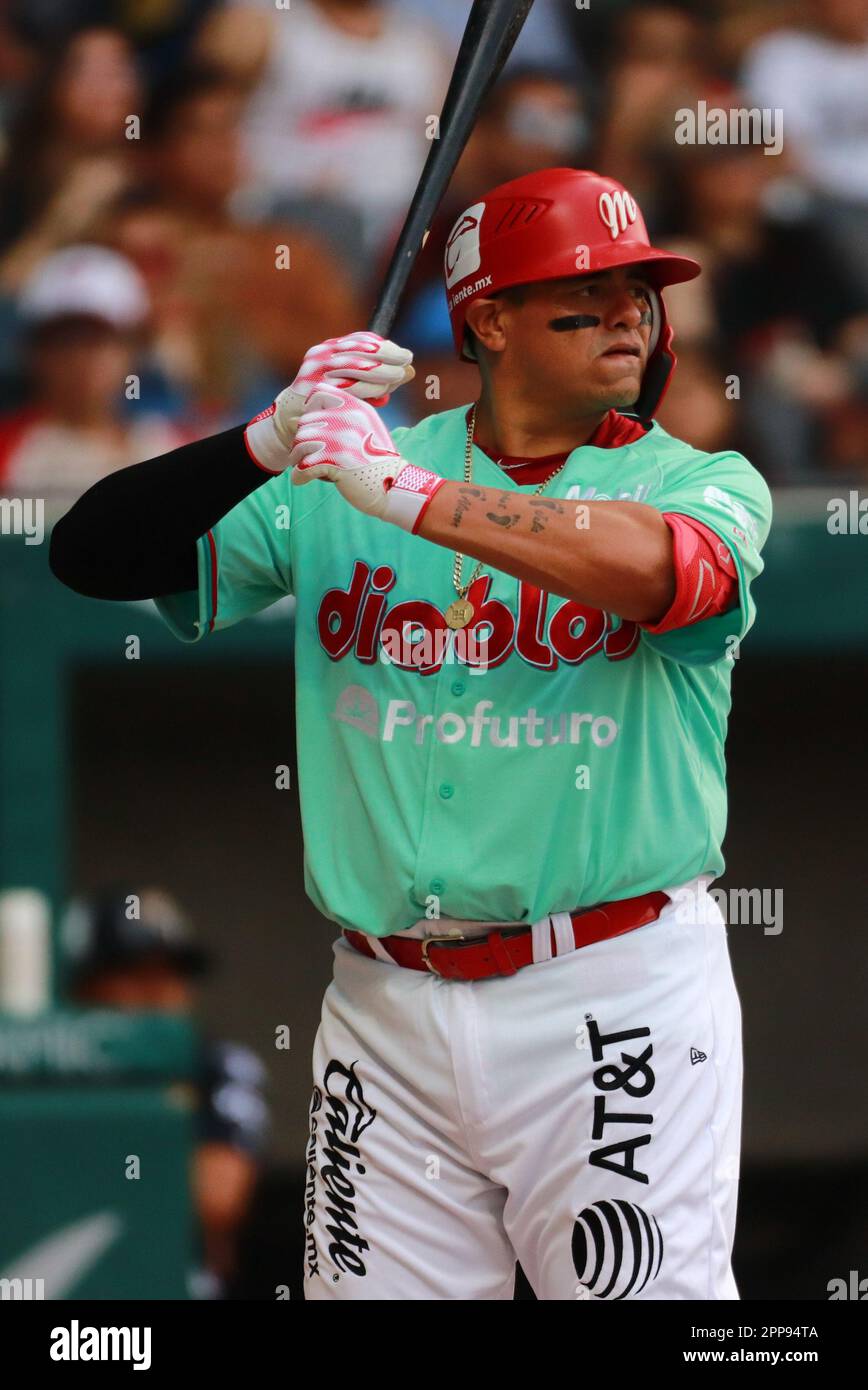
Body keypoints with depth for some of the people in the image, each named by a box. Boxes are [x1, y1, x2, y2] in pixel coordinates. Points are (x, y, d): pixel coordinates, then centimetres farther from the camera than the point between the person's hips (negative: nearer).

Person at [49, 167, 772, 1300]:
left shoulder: (700, 482, 1)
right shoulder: (337, 483, 8)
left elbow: (655, 566, -24)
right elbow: (92, 553, 0)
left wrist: (407, 493, -28)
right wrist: (274, 441, -16)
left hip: (613, 1000, -3)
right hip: (388, 1008, 3)